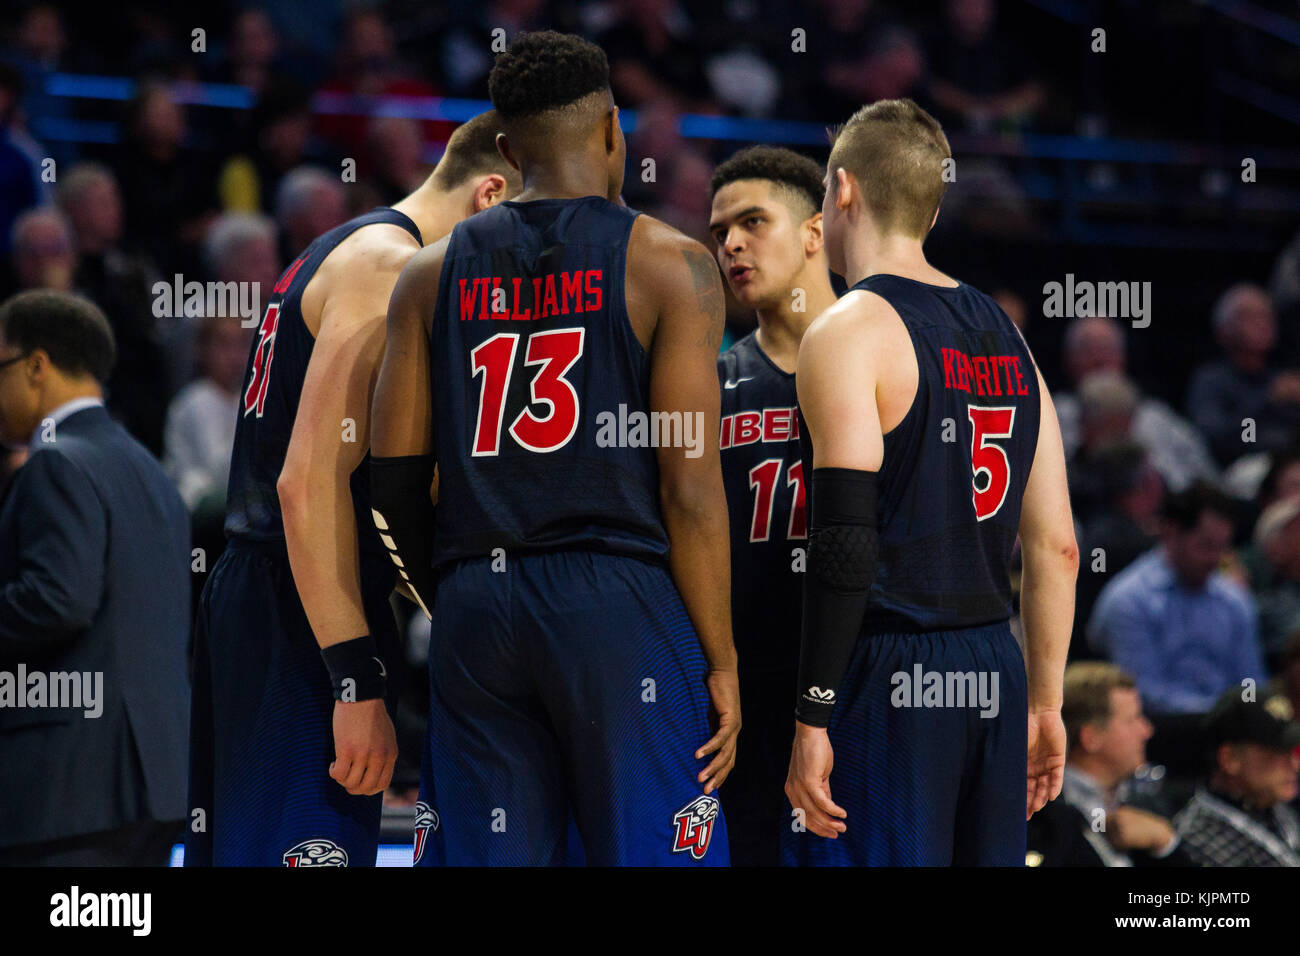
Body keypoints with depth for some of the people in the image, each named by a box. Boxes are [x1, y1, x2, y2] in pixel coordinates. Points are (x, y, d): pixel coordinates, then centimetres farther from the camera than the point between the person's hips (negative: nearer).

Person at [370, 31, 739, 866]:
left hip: (475, 608, 4)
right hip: (620, 605, -4)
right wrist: (721, 662, -2)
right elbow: (690, 490, -7)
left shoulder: (434, 273, 11)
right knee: (651, 855, -1)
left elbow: (395, 479, 9)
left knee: (482, 856, 7)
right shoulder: (667, 265, -1)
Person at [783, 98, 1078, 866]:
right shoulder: (1006, 338, 14)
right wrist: (1045, 702, 19)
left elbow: (845, 546, -16)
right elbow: (1056, 548, 14)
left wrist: (813, 719, -15)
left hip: (893, 684, -7)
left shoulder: (851, 331, -8)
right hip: (992, 675, 7)